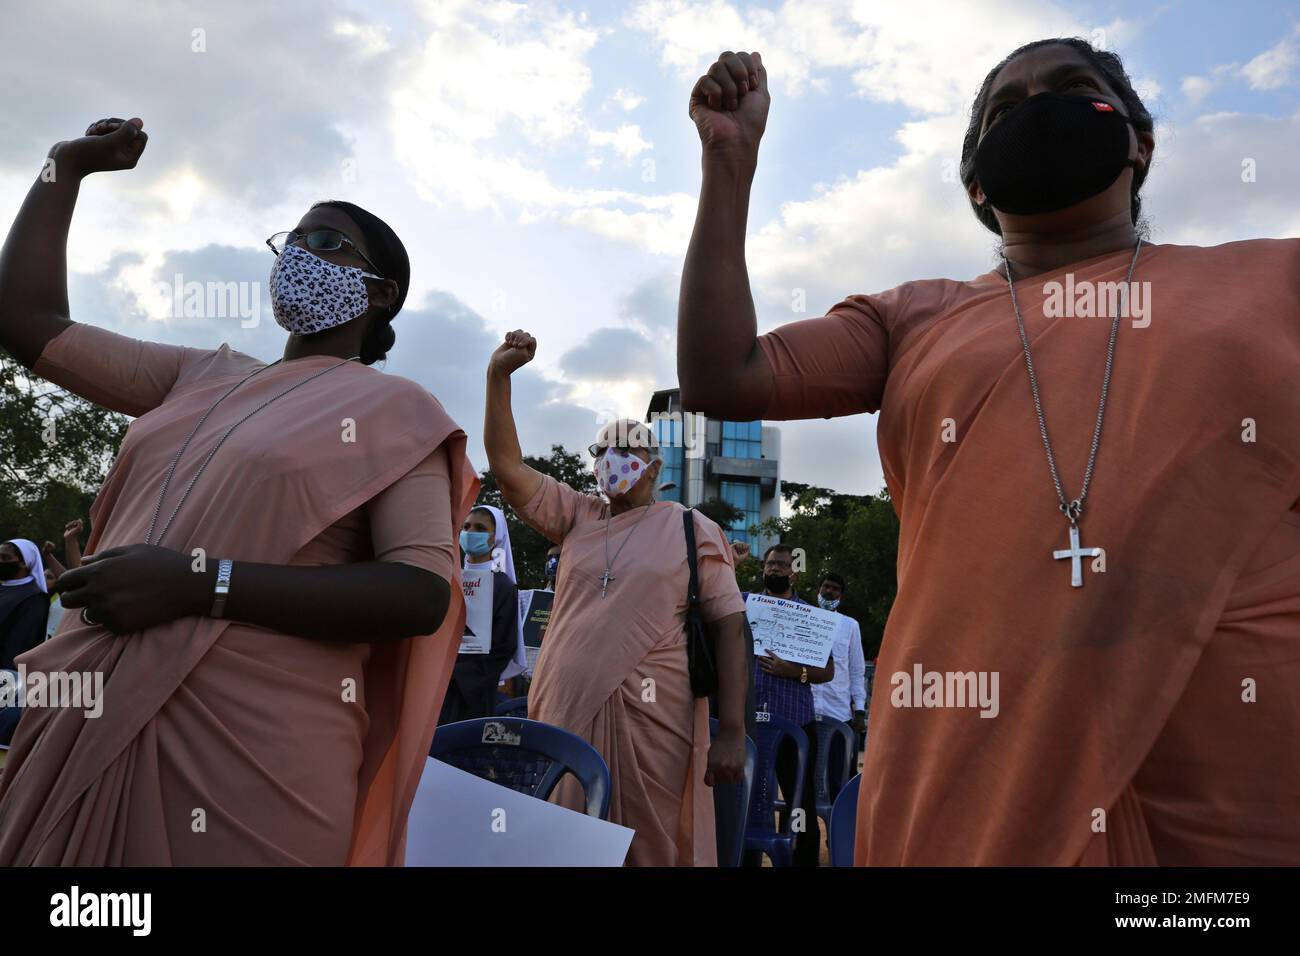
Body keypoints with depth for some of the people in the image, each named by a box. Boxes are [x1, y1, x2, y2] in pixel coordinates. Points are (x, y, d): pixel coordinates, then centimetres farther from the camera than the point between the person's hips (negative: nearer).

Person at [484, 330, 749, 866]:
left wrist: (732, 731, -10)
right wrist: (498, 377, -5)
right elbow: (507, 467, 5)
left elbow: (728, 627, -2)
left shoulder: (692, 530, 3)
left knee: (658, 849, 3)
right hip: (568, 714, 4)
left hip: (654, 720, -3)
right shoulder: (577, 516, 14)